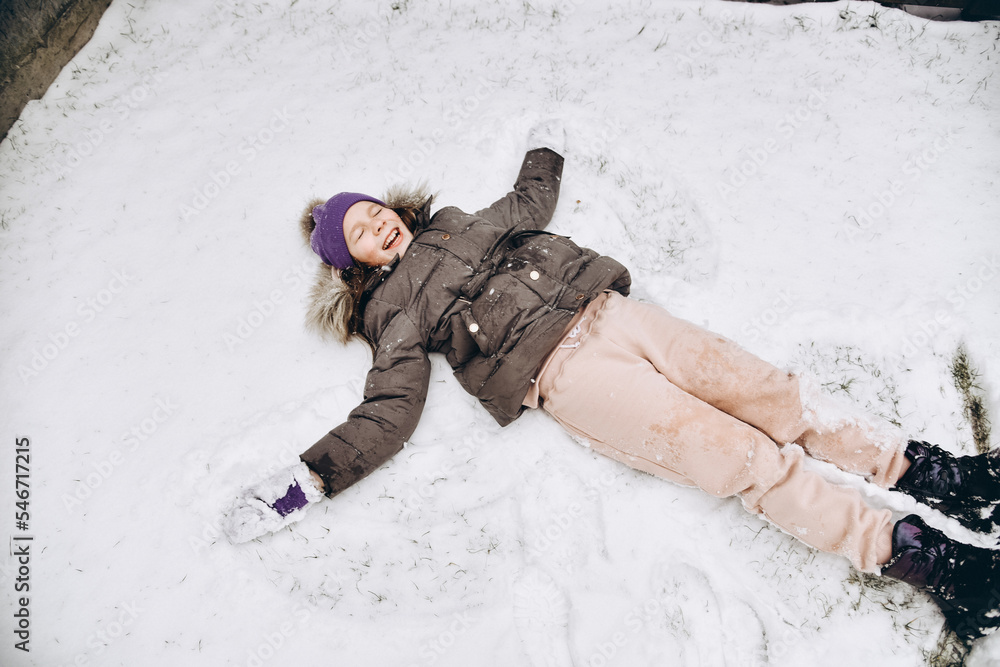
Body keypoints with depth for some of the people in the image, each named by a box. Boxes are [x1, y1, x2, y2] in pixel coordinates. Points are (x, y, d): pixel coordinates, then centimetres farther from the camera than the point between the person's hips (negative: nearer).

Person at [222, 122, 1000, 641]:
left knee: (766, 388, -6)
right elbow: (389, 413, -4)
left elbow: (528, 210, 38)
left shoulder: (455, 224, 23)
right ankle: (904, 550, -11)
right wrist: (303, 482, -13)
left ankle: (918, 468, 2)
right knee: (737, 454, -16)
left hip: (603, 309, 6)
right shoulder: (394, 315, 6)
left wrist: (545, 150, 47)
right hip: (561, 372, -6)